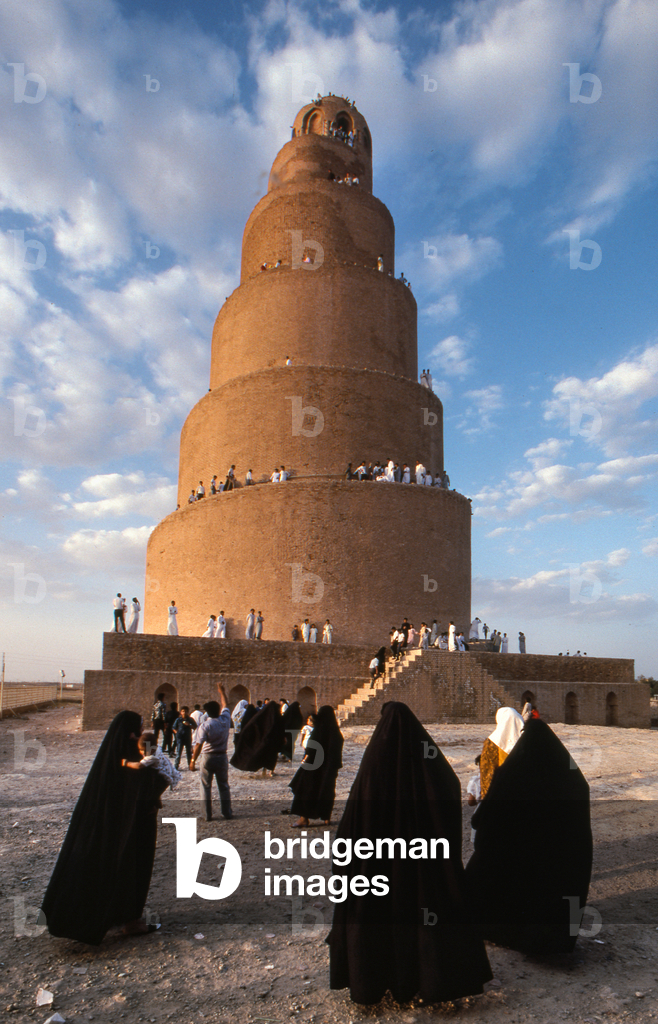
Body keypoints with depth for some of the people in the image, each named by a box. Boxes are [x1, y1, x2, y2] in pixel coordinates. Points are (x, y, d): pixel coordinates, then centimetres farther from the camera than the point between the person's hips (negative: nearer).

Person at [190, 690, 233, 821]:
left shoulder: (205, 725, -15)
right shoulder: (225, 720, -5)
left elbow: (199, 744, -18)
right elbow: (225, 705, 14)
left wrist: (193, 760, -10)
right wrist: (222, 691, 25)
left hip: (208, 757, -3)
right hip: (222, 757, 3)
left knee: (206, 786, 8)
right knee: (223, 786, 13)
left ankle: (208, 814, 9)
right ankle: (226, 813, 16)